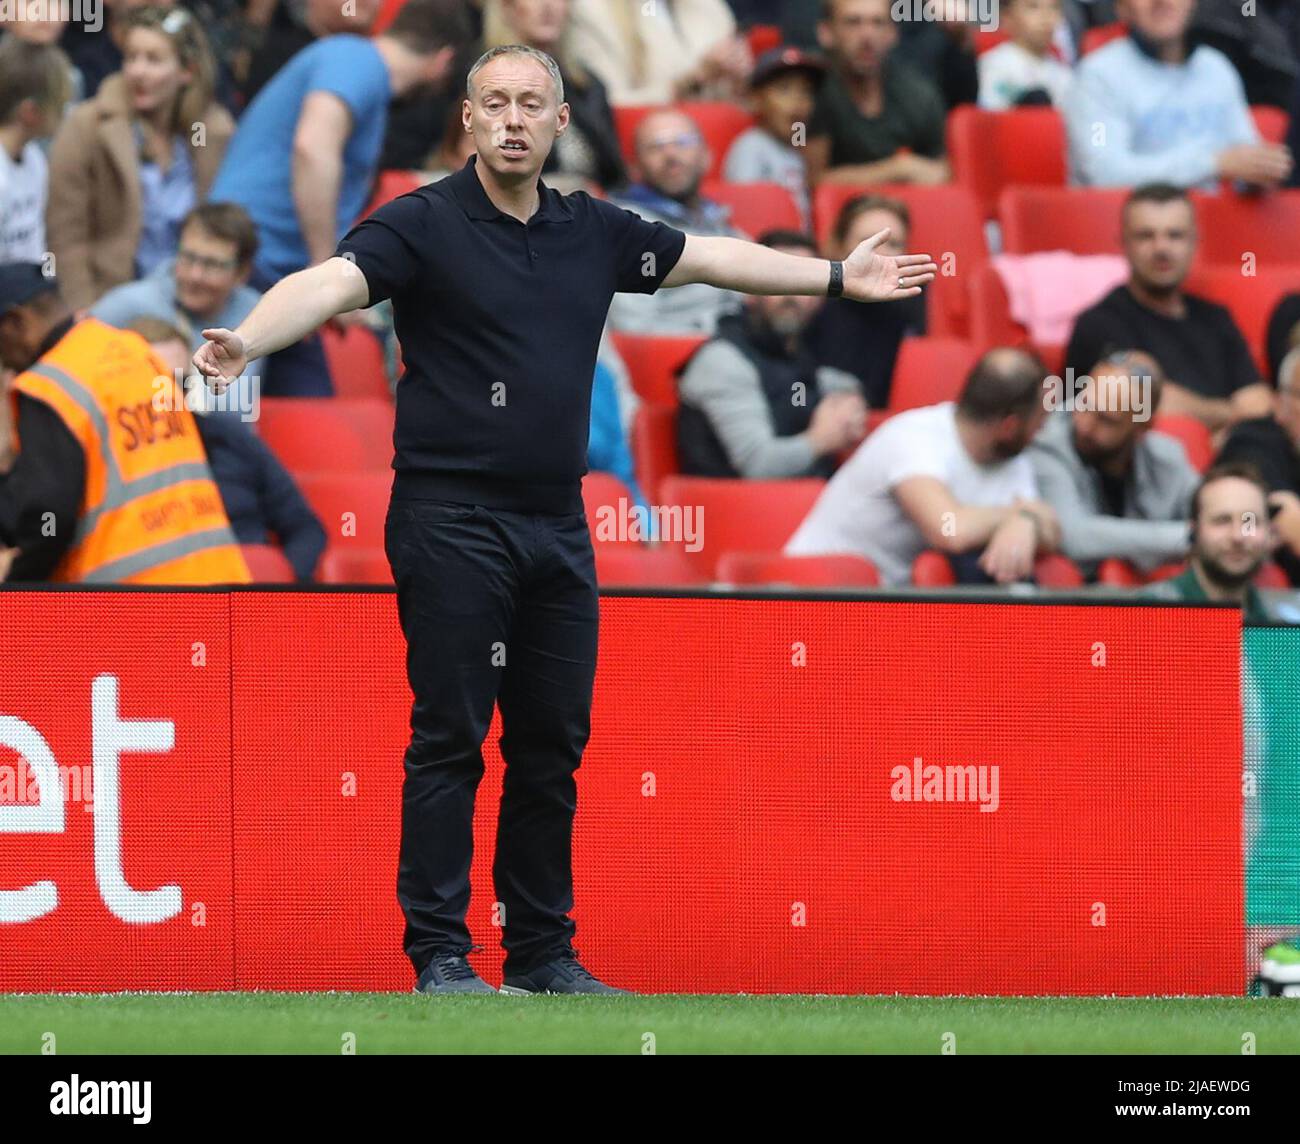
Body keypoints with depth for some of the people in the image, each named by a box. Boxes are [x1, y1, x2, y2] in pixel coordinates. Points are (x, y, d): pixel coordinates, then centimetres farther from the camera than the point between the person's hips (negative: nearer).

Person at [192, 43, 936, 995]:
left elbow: (709, 257, 23)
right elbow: (332, 282, -23)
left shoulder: (594, 232, 10)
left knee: (553, 746, 8)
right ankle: (440, 956, -1)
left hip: (557, 526, 6)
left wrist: (839, 277, 31)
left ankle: (543, 952, 16)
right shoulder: (425, 225, -7)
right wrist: (247, 340, -42)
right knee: (450, 740, -4)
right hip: (452, 523, -6)